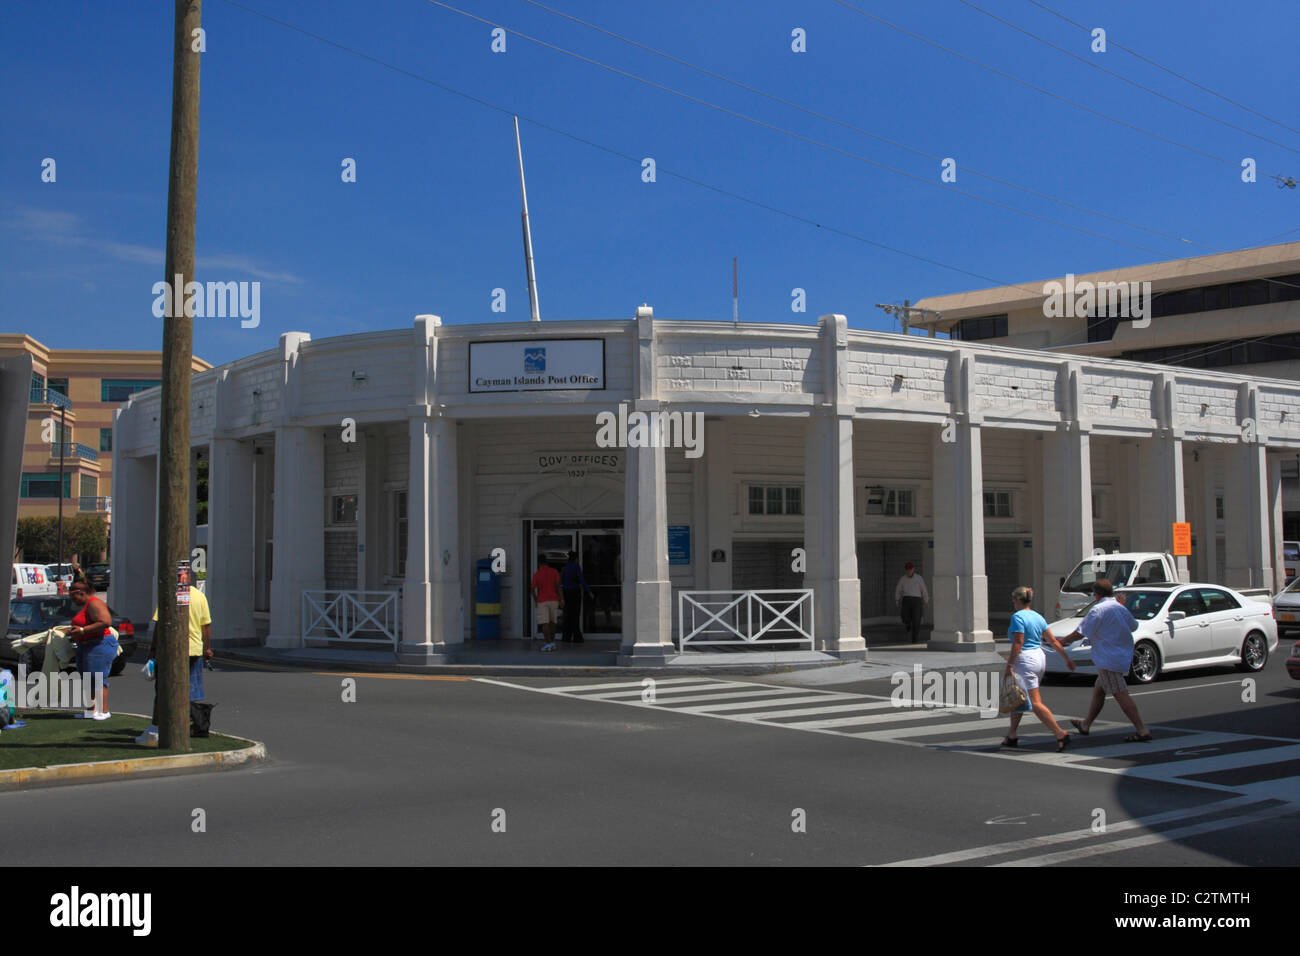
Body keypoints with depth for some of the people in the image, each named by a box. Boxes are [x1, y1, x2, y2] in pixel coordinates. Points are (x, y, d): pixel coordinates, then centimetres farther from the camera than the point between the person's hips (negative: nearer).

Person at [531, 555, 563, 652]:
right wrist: (561, 599, -4)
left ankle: (549, 643, -16)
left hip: (542, 601, -3)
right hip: (554, 600, 3)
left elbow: (533, 590, -1)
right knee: (552, 622, 15)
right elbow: (558, 586, -5)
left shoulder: (536, 574, -1)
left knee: (544, 623, -5)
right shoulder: (554, 572, 3)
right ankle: (552, 642, 20)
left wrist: (536, 600, 14)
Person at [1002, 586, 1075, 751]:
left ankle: (1061, 734, -15)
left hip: (1025, 661, -9)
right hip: (1040, 658, 9)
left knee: (1036, 703, -9)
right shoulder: (1038, 617, 12)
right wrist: (1067, 658, 19)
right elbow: (1053, 640, 13)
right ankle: (1012, 736, 23)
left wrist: (1009, 665, -16)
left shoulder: (1018, 617, -12)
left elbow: (1018, 643, -18)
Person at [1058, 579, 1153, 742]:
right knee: (1098, 691, 20)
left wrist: (1063, 641, 3)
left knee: (1121, 695, -11)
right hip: (1123, 657, 9)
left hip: (1109, 659, -9)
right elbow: (1133, 625, 29)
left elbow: (1081, 632, -12)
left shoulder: (1098, 610, -14)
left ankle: (1142, 731, -16)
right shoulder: (1120, 609, 10)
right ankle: (1086, 725, 31)